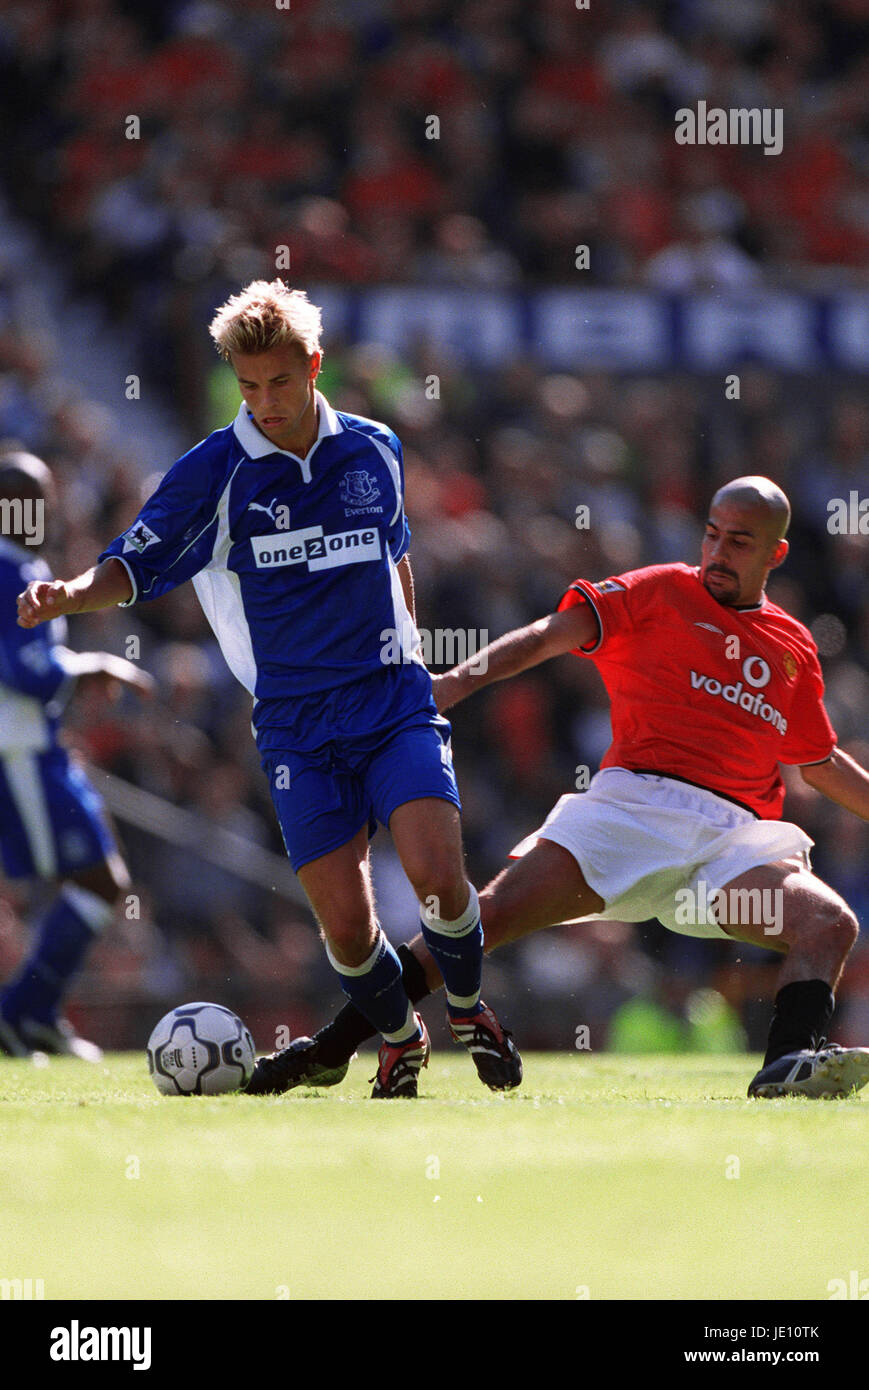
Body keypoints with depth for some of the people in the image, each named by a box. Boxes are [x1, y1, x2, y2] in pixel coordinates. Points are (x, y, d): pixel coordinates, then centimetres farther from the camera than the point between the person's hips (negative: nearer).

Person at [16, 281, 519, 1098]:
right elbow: (134, 566, -7)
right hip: (295, 722, -1)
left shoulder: (375, 451, 5)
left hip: (395, 702, 1)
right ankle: (399, 1038, 24)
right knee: (344, 926, -7)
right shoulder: (212, 472, -5)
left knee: (438, 877, -19)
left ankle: (467, 1006, 11)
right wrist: (72, 593, -27)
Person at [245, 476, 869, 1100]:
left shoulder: (794, 648, 22)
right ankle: (331, 1050, -11)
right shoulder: (661, 592, 11)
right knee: (499, 908, -18)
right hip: (636, 803, -3)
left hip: (737, 836, 3)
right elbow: (554, 634, -3)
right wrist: (459, 681, -19)